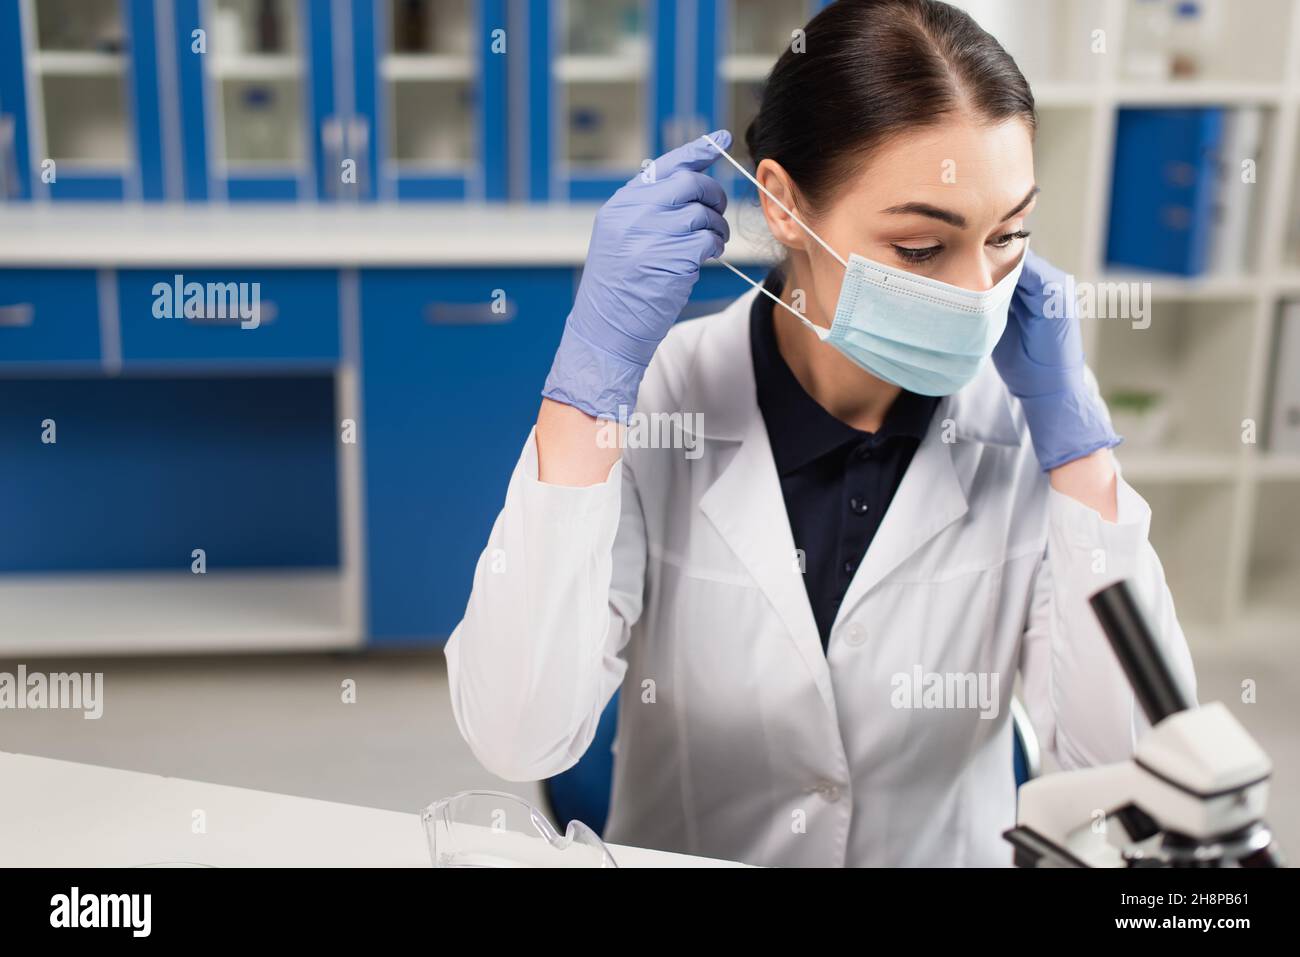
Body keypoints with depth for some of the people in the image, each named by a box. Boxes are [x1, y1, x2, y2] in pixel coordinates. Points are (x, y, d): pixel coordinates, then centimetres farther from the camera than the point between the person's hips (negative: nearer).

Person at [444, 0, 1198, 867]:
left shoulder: (1028, 421, -8)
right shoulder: (643, 401, -13)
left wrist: (1072, 427, -16)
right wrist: (596, 366, -24)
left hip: (952, 852, 1)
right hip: (680, 849, 0)